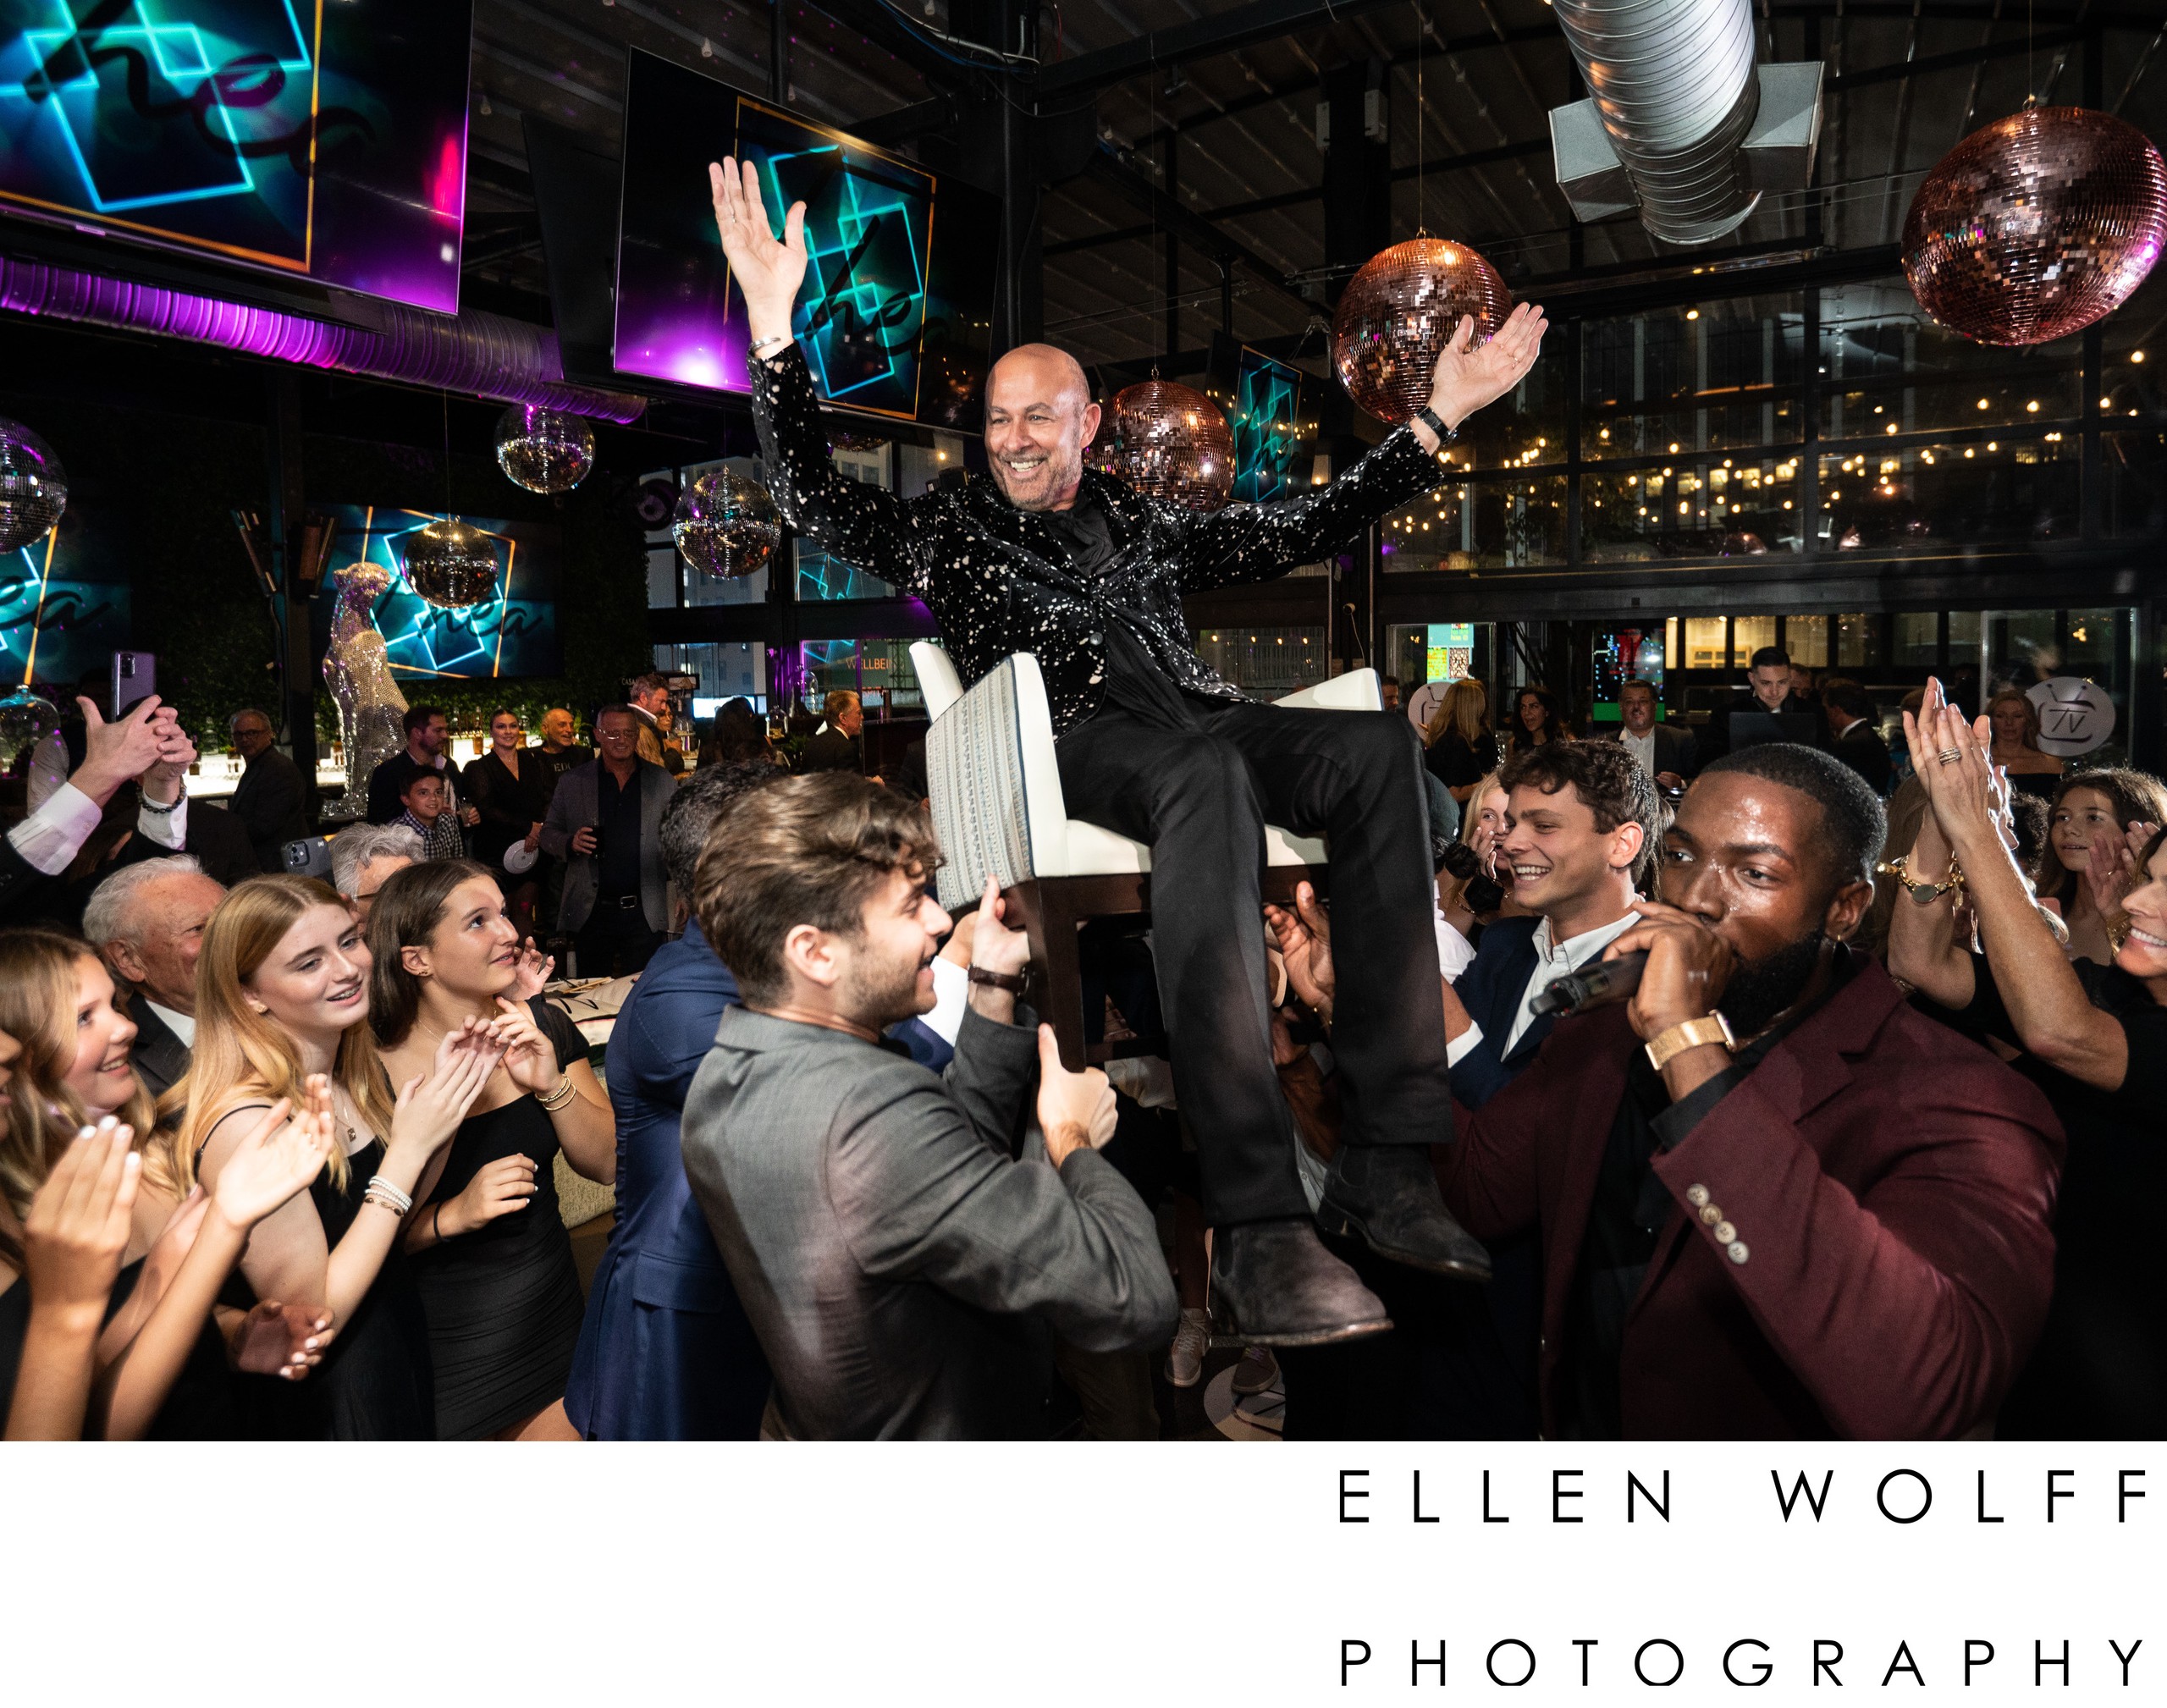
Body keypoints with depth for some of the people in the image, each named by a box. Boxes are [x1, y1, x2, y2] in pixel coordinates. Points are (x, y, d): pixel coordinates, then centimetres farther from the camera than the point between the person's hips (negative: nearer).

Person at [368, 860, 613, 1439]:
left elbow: (608, 1164, -5)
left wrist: (552, 1085, -20)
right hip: (440, 1342, -4)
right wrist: (451, 1216, -28)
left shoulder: (540, 1027, -5)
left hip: (551, 1319, 4)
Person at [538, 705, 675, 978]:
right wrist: (570, 843, -12)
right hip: (591, 912, 0)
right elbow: (548, 832, 11)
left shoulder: (661, 781, 7)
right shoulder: (572, 782, 6)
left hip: (645, 913, 0)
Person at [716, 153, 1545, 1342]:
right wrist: (772, 322, 1)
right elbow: (810, 500, 12)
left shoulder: (1147, 523, 33)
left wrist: (1439, 417, 29)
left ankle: (1385, 1161, -31)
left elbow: (1302, 530, 31)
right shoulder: (948, 527, 25)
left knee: (1381, 746, -27)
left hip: (1198, 719, 4)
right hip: (1073, 740, -4)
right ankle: (1256, 1227, -46)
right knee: (1205, 778, -40)